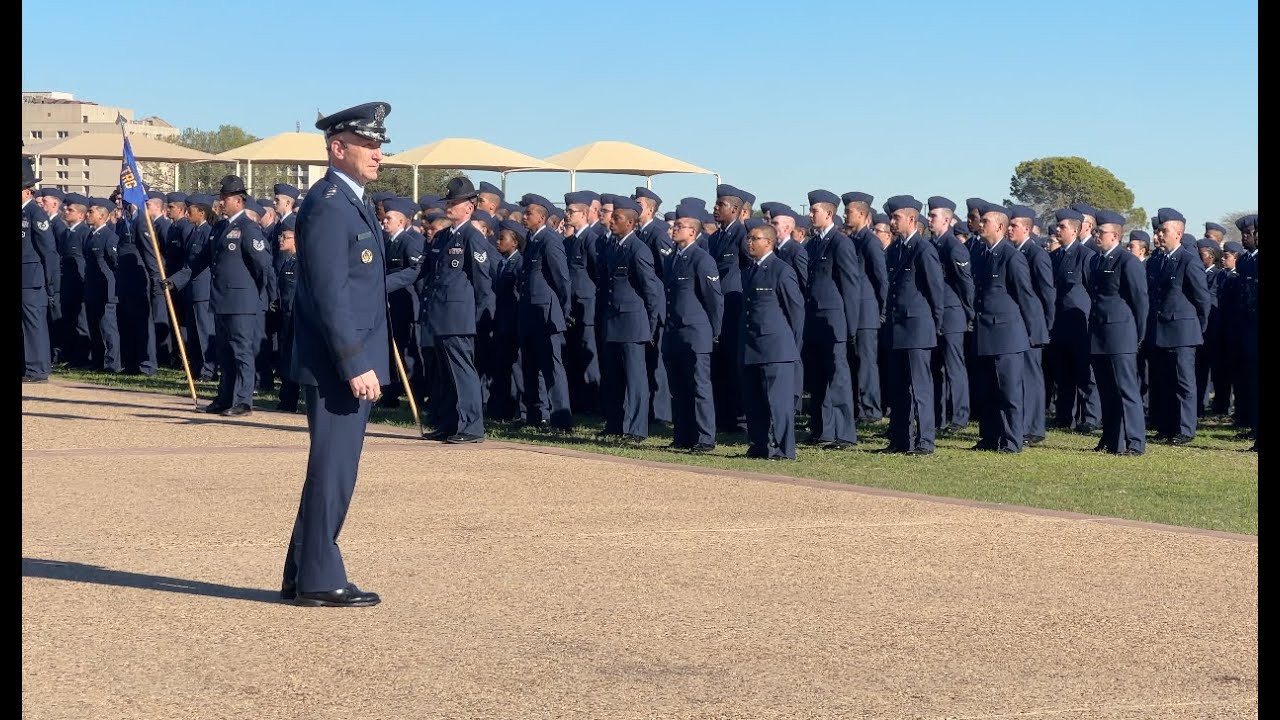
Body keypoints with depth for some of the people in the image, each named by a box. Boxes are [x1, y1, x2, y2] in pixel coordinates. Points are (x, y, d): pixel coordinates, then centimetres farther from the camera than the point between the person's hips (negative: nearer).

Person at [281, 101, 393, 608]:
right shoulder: (328, 206, -16)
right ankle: (318, 581, 4)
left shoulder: (353, 203, 16)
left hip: (351, 362, 10)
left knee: (333, 470, 14)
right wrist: (355, 366, -23)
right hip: (338, 365, -10)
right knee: (332, 471, -3)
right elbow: (329, 295, -21)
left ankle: (303, 576, 22)